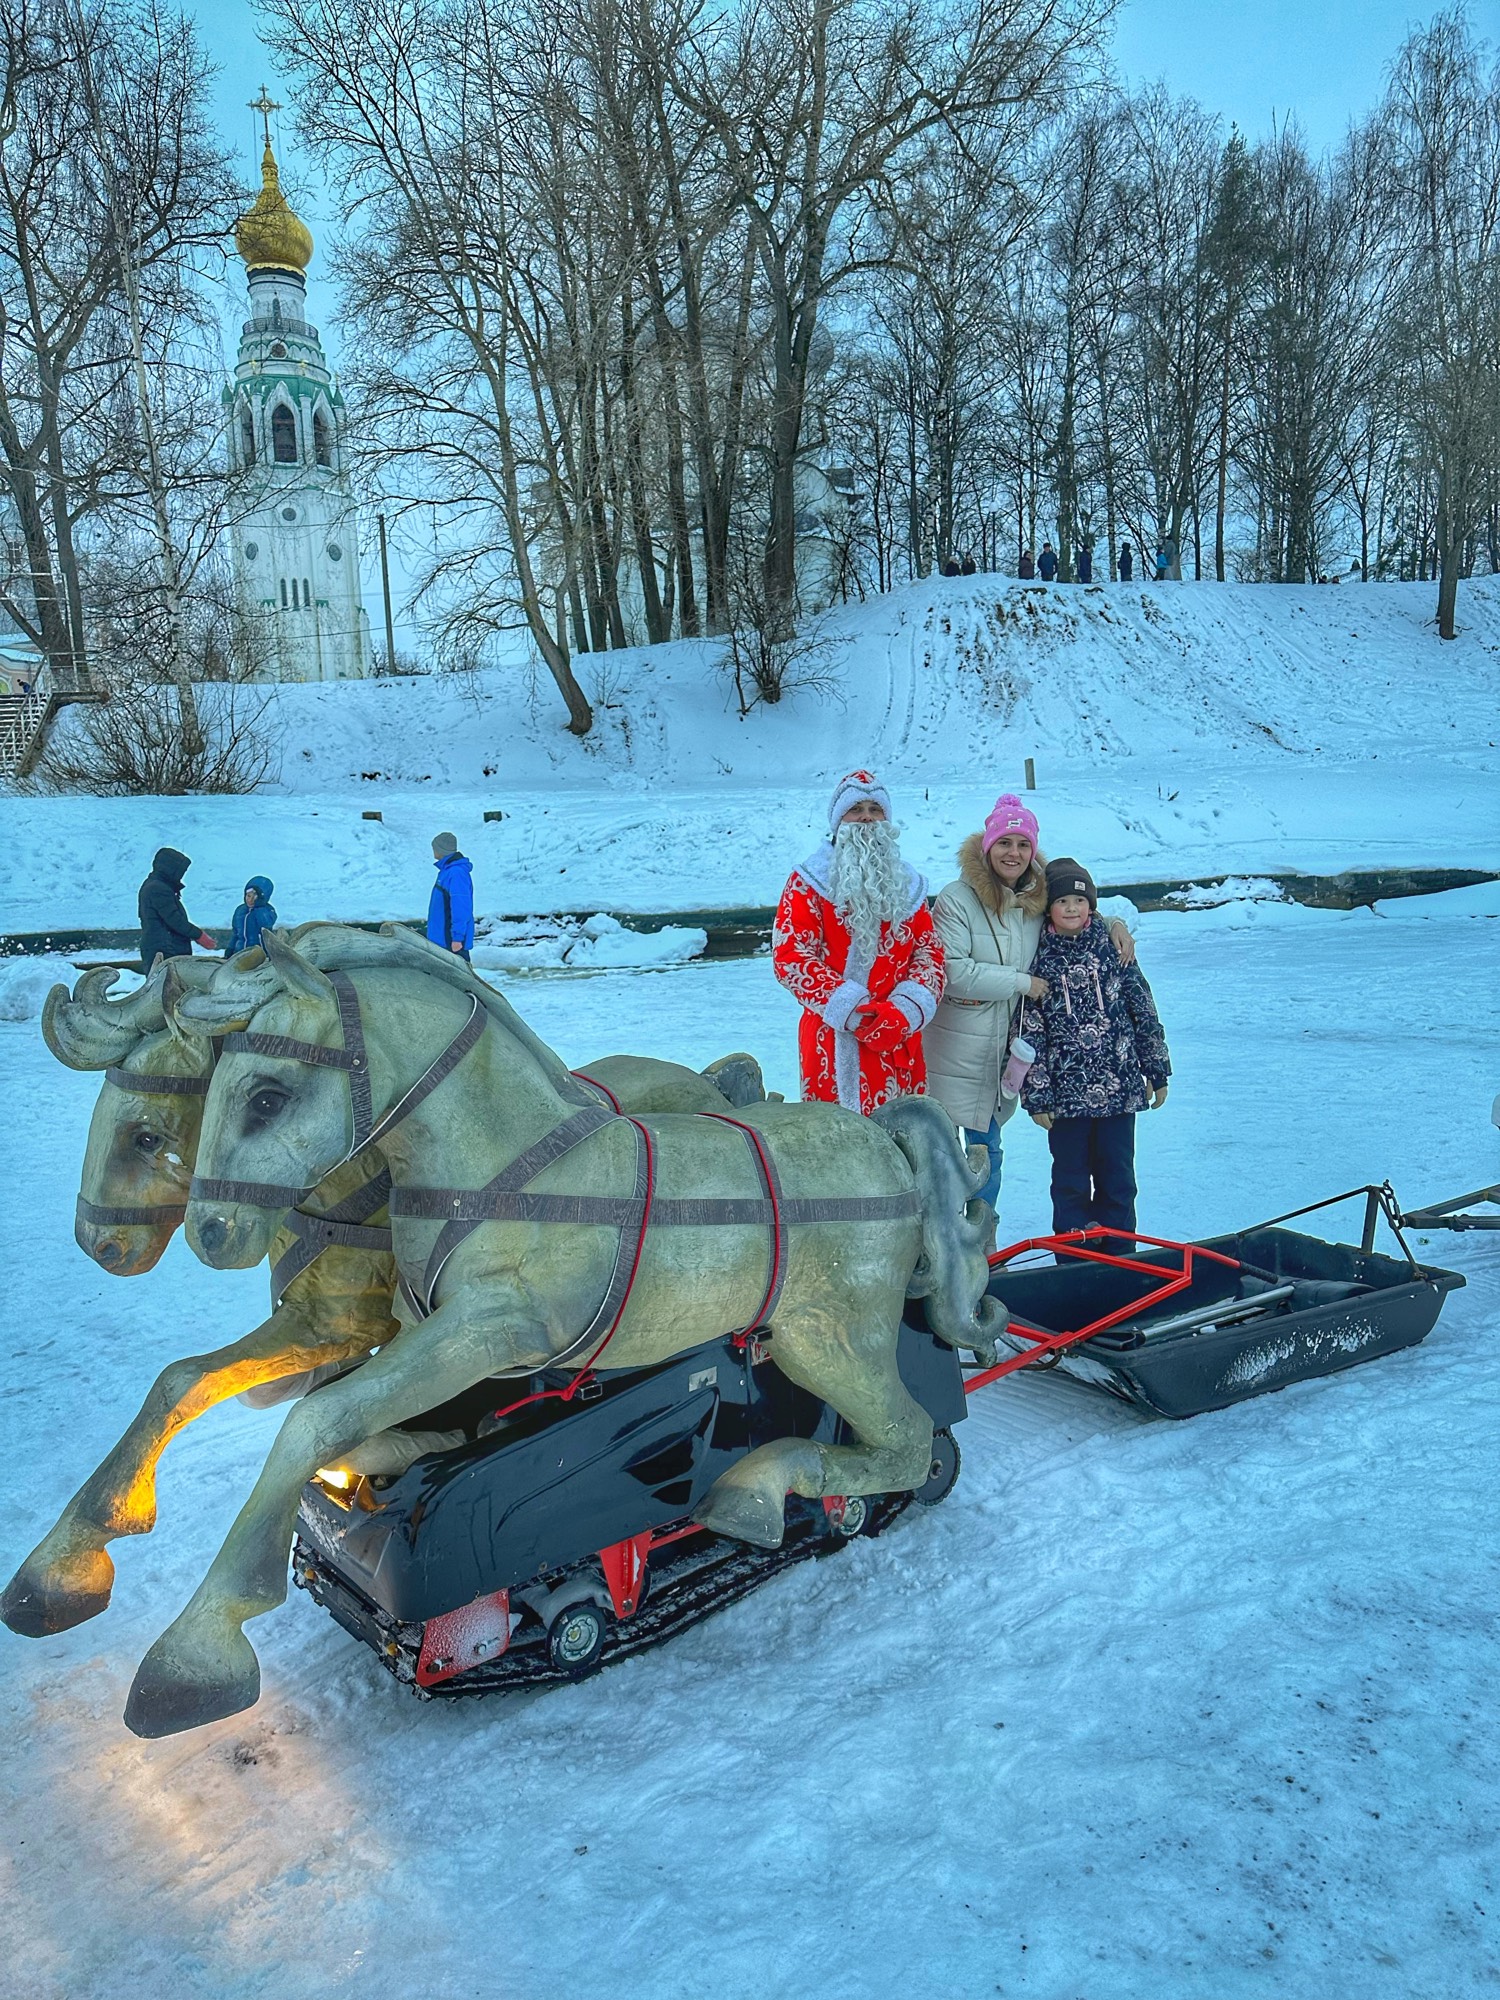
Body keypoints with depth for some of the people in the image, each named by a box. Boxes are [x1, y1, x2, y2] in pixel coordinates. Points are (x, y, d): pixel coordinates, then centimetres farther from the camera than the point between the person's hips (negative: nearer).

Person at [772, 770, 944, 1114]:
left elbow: (930, 952, 10)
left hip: (899, 1041, 4)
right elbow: (789, 956, -5)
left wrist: (903, 1011, -9)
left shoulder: (908, 885, 18)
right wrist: (848, 1009, -16)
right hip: (833, 1040, -4)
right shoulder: (807, 882, 4)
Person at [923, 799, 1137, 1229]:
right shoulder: (957, 900, -14)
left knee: (987, 1152, 17)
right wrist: (1021, 982, -17)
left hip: (1002, 1050, 6)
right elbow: (952, 973, -21)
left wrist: (1114, 922, 1)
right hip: (953, 1051, -6)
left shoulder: (1038, 899, 6)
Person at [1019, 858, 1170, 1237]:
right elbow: (1029, 1034, -1)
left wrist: (1157, 1071, 9)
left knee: (1117, 1176, 9)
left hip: (1119, 1086, 1)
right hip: (1065, 1092, -1)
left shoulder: (1114, 950, 3)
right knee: (1070, 1178, 8)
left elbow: (1145, 1012, 8)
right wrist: (1036, 1095, -4)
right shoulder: (1039, 961, -1)